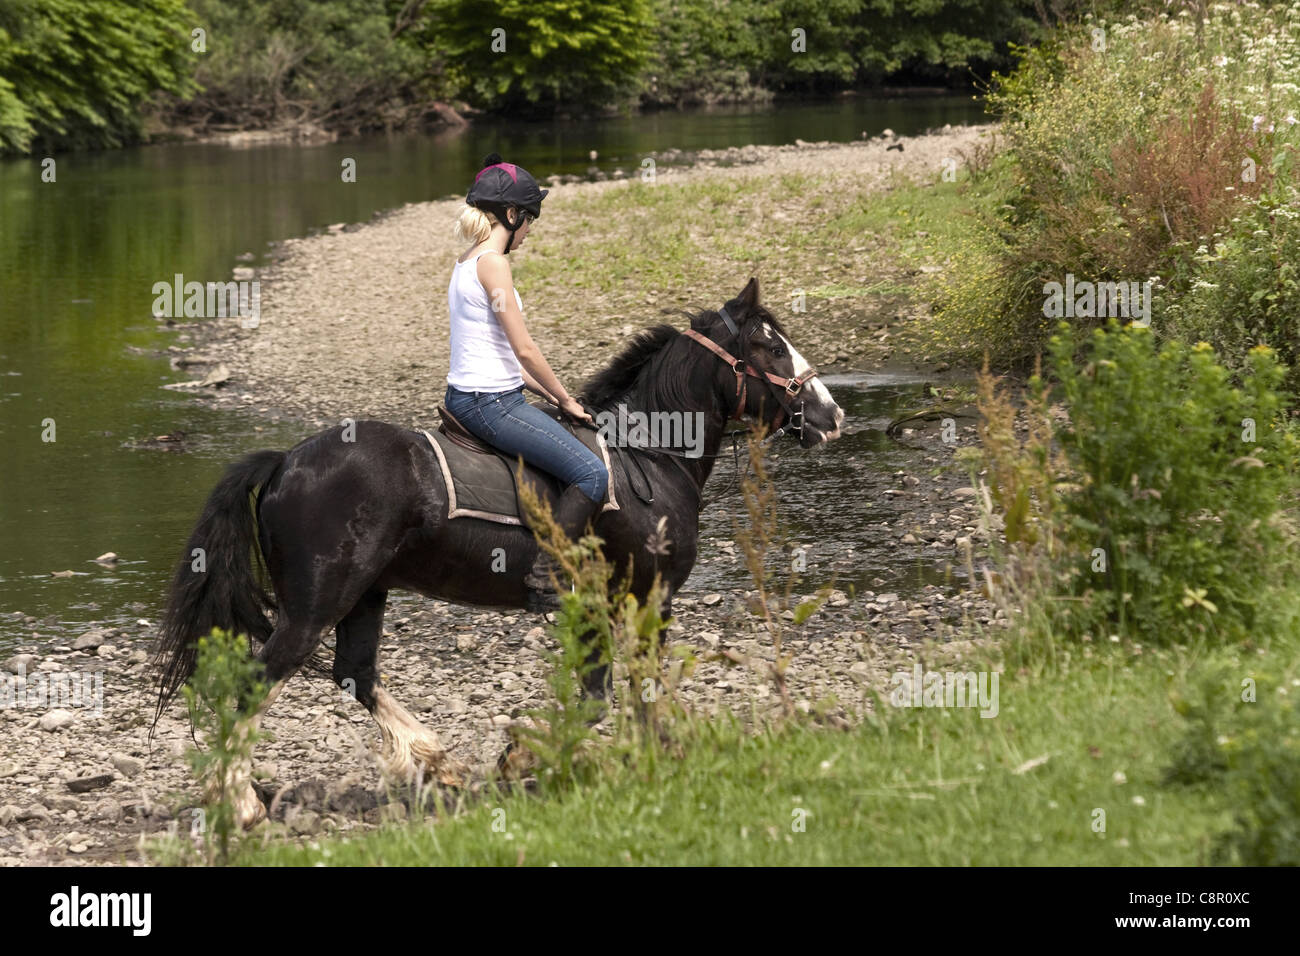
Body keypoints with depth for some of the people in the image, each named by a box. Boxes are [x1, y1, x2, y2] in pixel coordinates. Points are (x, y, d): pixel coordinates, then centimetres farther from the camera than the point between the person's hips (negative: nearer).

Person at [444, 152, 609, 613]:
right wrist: (566, 399, -4)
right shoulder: (492, 262, -15)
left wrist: (549, 393, 15)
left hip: (469, 396, 11)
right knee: (592, 472, -13)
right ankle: (545, 577, -15)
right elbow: (524, 349, -17)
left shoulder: (467, 262, 15)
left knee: (575, 440, 24)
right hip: (489, 403, -11)